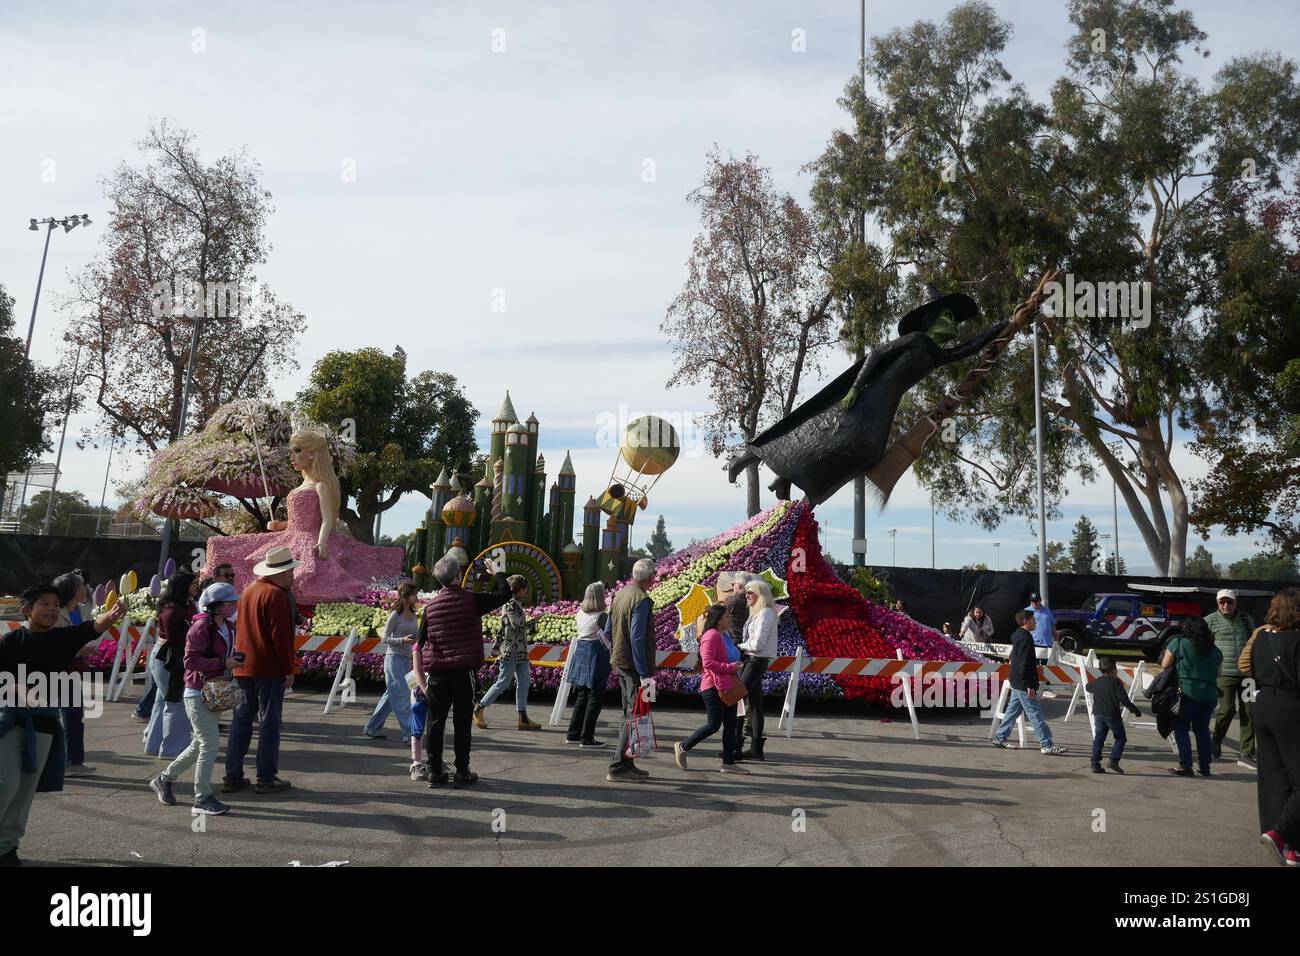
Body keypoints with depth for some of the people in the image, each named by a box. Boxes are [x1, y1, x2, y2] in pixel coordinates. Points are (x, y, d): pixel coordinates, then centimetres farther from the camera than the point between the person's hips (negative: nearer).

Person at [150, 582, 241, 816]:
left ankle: (163, 780, 36)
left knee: (200, 744, 18)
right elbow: (190, 660, -22)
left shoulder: (226, 626, 11)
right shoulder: (201, 626, -17)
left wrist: (234, 658, 3)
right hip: (198, 692, -9)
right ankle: (202, 799, 1)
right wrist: (223, 663, -24)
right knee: (210, 744, -8)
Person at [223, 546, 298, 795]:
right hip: (269, 668, -8)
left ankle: (233, 776, 14)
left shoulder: (248, 592, 14)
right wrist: (288, 669, -14)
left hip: (243, 668, 8)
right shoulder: (275, 595, -13)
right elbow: (280, 635, -17)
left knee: (241, 720, 11)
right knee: (269, 722, -1)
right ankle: (266, 778, 2)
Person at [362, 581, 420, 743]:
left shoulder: (412, 615, 11)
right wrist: (403, 640, -22)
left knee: (391, 695, 13)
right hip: (394, 658, -8)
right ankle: (409, 734, -6)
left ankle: (372, 728, 24)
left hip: (407, 659, 8)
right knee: (402, 697, -8)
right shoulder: (395, 615, -10)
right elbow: (385, 639, -10)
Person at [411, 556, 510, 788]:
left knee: (435, 722, 10)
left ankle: (435, 771, 13)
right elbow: (505, 593, 1)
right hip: (463, 672, -3)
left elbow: (419, 644, 8)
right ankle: (462, 772, 9)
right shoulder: (472, 600, -7)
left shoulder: (430, 607, 6)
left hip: (437, 673, 3)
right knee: (462, 723, 5)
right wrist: (495, 572, 17)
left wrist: (421, 679, 13)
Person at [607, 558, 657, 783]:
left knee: (629, 714, 17)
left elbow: (609, 631, 17)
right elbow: (637, 638, -22)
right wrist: (644, 674, -21)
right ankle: (618, 767, -4)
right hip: (635, 664, -9)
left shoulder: (620, 594, 11)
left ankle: (626, 763, 22)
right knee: (635, 715, -4)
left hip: (621, 662, 9)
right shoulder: (641, 600, -17)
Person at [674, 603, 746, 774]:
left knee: (731, 724, 8)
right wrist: (731, 667, -19)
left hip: (726, 687, 10)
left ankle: (729, 763, 12)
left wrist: (734, 667, 11)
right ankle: (683, 747, 11)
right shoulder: (711, 635, -15)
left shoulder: (722, 635, 18)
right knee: (713, 724, -5)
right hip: (713, 687, -10)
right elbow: (708, 662, -23)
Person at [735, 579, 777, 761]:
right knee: (754, 703, 11)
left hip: (757, 661, -10)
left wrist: (741, 646, -6)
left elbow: (758, 643, -20)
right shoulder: (757, 613, 16)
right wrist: (743, 648, 0)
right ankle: (756, 748, 16)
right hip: (751, 660, 10)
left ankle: (736, 746, -8)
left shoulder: (765, 614, -14)